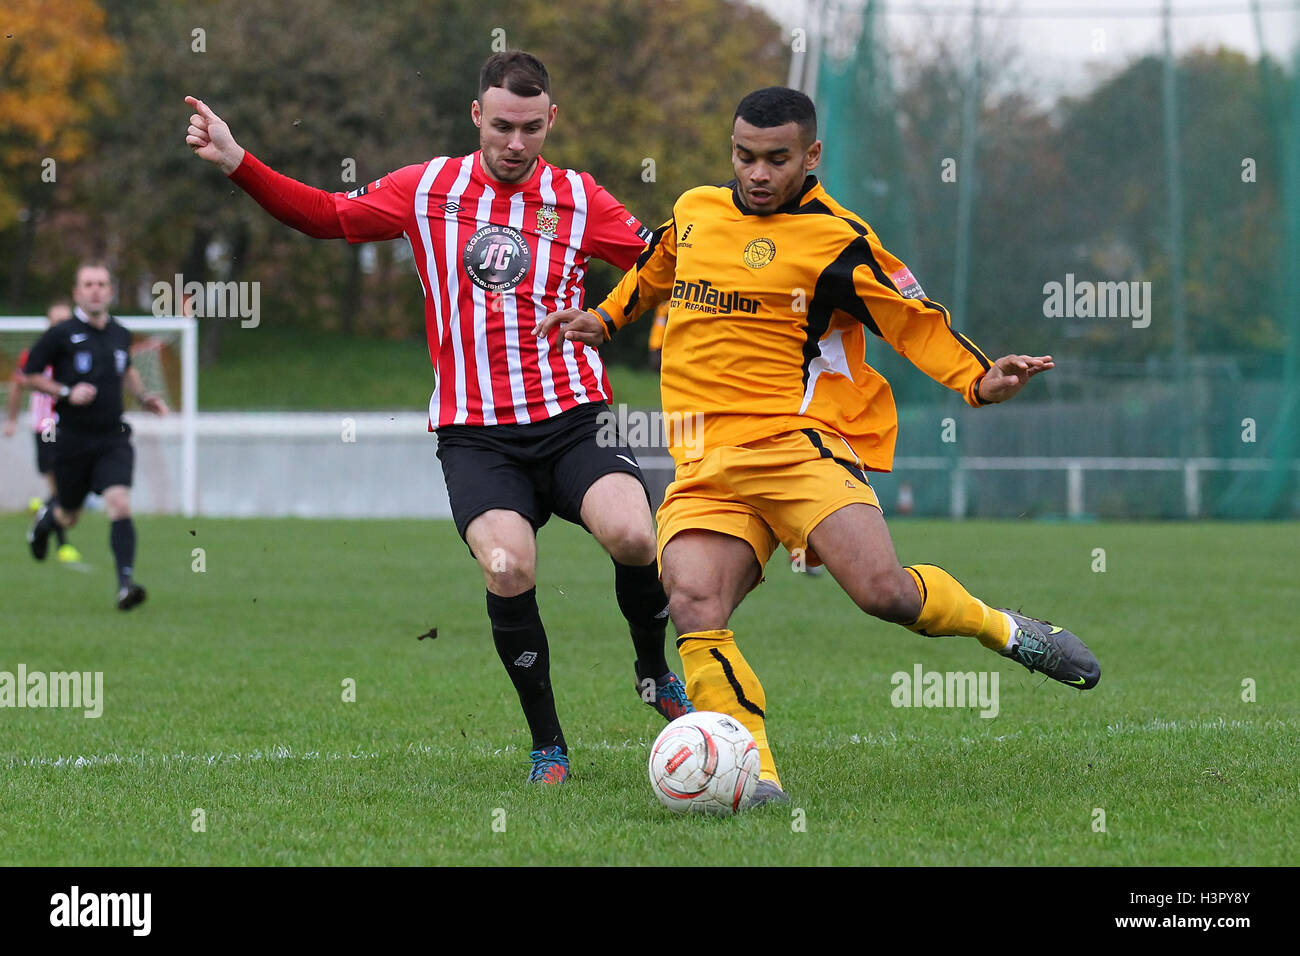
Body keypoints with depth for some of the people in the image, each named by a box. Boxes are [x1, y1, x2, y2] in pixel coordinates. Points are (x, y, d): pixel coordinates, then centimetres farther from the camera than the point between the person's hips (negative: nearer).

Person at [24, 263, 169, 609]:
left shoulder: (120, 334, 6)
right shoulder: (61, 335, -8)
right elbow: (28, 376, -4)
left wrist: (143, 397, 13)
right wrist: (66, 392, -16)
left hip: (113, 439, 2)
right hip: (73, 440, -2)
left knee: (120, 505, -19)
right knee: (68, 516, 13)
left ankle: (126, 583, -21)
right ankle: (44, 521, 51)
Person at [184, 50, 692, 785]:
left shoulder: (581, 200, 7)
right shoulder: (427, 189, 9)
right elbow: (328, 216, 15)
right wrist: (237, 164, 6)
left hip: (572, 420, 0)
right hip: (474, 433, 0)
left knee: (633, 536, -26)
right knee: (509, 571, -24)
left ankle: (656, 671, 7)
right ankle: (548, 746, -4)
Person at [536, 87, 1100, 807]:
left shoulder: (835, 241, -2)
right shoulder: (695, 210, 16)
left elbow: (914, 320, -2)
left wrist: (977, 381, -16)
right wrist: (608, 317, 40)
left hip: (795, 440, -4)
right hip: (705, 468, 4)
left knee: (883, 591, -22)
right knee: (693, 606, -21)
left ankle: (1005, 632, 8)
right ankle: (757, 778, -17)